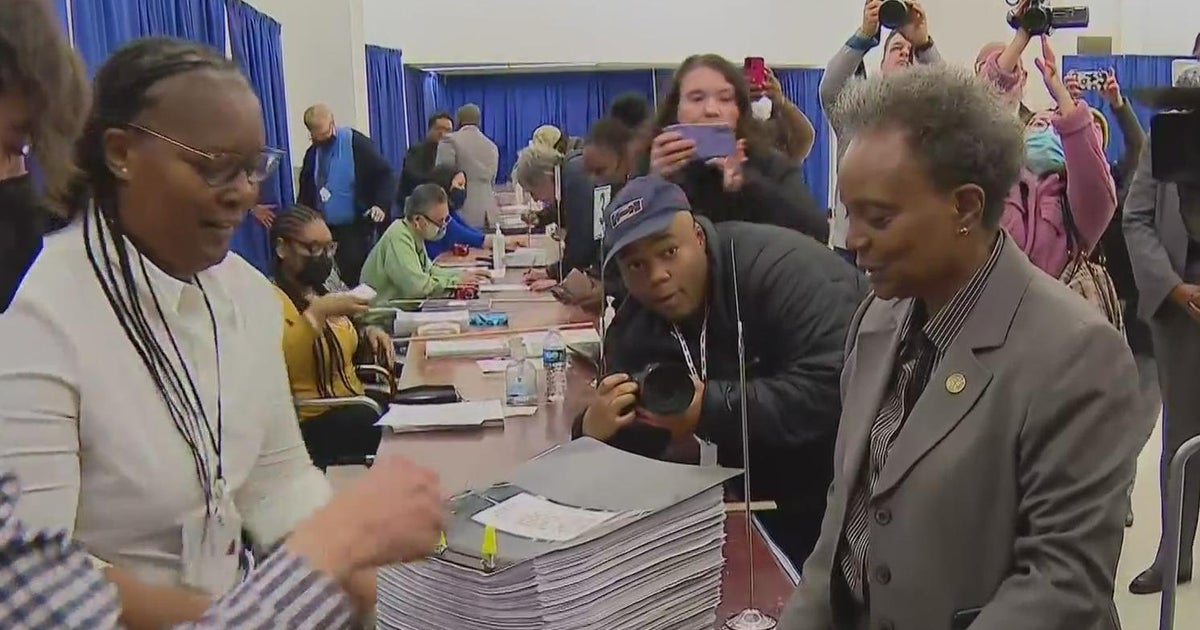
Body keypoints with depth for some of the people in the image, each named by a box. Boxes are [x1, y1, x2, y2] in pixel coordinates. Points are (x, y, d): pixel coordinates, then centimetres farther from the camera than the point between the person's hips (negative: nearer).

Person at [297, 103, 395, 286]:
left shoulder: (356, 143, -10)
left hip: (355, 228, -6)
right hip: (325, 230, 6)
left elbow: (385, 174, -10)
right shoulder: (312, 153, 11)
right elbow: (306, 192, 22)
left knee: (353, 278, -7)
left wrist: (381, 204, -23)